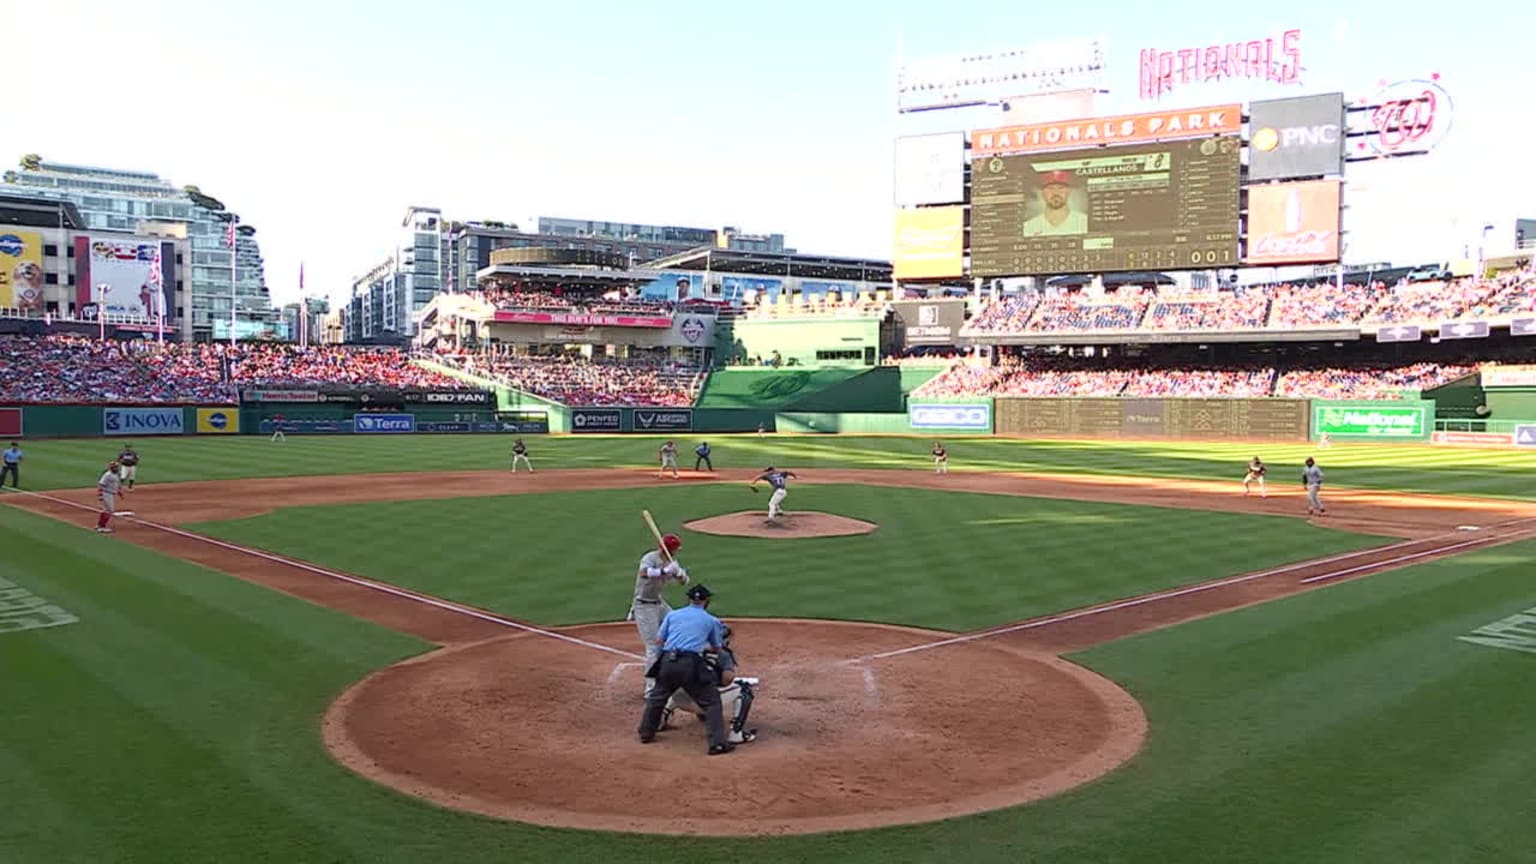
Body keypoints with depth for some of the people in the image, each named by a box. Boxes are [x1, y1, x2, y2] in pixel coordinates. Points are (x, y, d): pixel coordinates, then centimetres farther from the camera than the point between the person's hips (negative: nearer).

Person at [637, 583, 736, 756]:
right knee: (711, 702, 5)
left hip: (667, 662, 3)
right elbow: (717, 649, 22)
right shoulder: (711, 620, 14)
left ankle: (646, 734, 37)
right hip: (691, 664, -3)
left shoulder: (672, 615, 18)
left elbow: (658, 641, 16)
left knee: (657, 698, 26)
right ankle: (717, 743, -6)